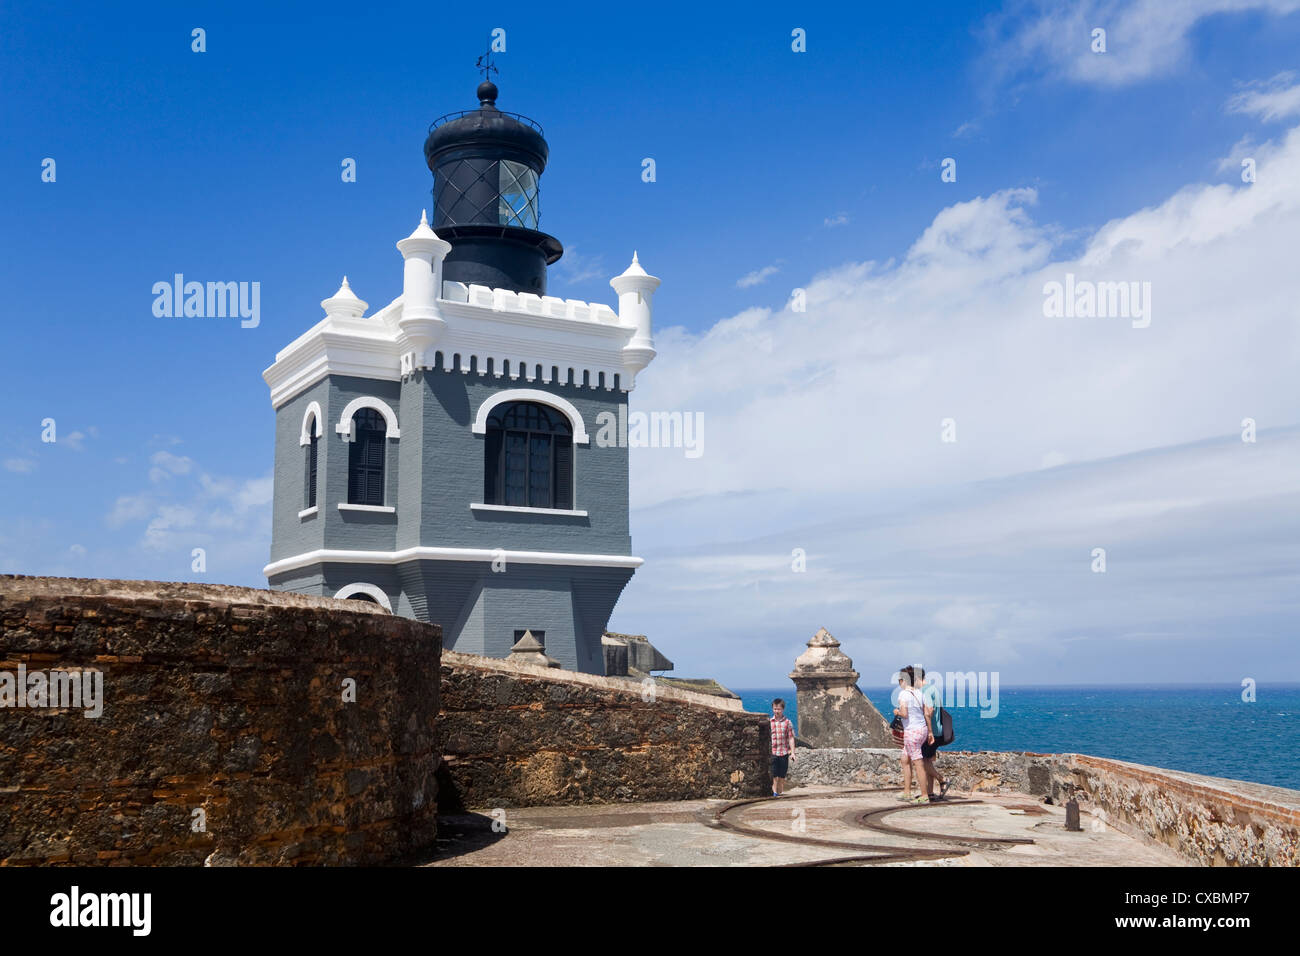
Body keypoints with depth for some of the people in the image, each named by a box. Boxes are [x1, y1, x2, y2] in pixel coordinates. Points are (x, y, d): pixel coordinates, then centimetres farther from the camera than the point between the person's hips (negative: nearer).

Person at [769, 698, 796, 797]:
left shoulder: (787, 722, 2)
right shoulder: (769, 722, 4)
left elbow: (791, 738, 2)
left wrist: (792, 752, -3)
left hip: (784, 752, 0)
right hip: (772, 752, 0)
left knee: (782, 775, 7)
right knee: (774, 775, -6)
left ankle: (780, 792, 17)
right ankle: (774, 792, -3)